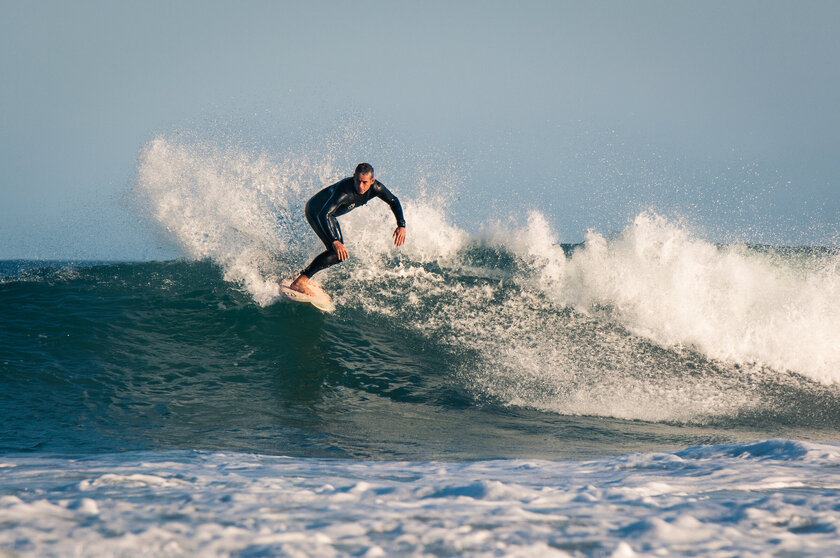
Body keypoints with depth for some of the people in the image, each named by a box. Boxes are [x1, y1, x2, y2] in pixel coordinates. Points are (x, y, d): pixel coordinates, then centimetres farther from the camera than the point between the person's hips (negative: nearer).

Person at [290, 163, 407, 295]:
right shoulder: (345, 190, -40)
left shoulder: (375, 187, -19)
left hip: (329, 215, 9)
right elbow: (323, 214, -46)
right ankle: (299, 282, -25)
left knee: (340, 253, 19)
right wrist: (335, 241, -55)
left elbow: (394, 201, -1)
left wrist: (401, 226, -13)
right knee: (336, 252, -24)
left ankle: (303, 278, 25)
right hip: (316, 211, -9)